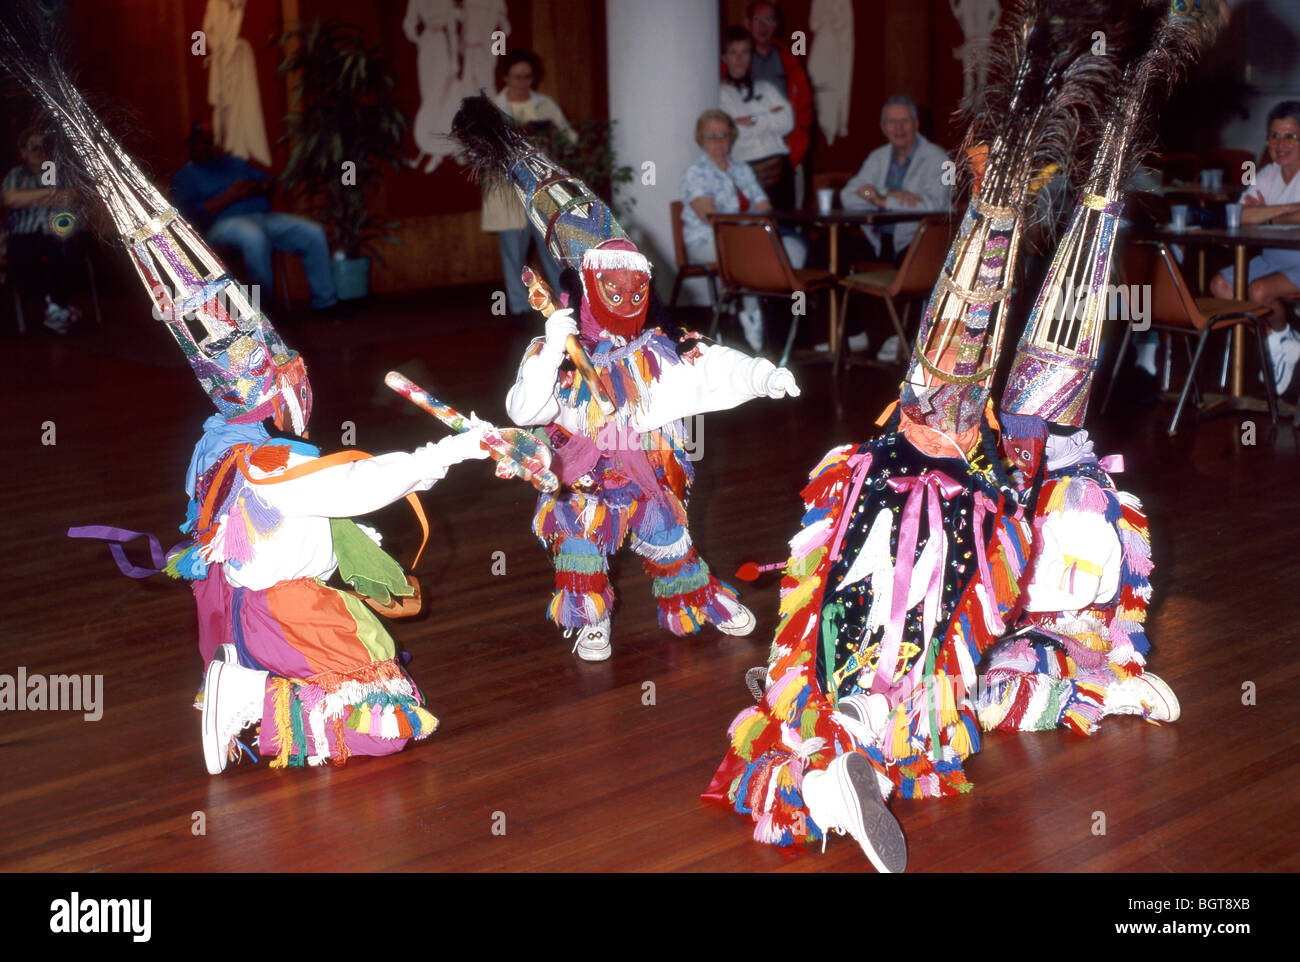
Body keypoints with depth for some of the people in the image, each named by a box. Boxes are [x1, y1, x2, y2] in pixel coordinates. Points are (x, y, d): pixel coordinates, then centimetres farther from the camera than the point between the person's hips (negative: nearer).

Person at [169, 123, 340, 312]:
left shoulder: (234, 163, 28)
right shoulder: (184, 176, 12)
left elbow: (269, 183, 23)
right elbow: (192, 214, -5)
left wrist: (257, 188, -1)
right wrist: (229, 197, -10)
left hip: (264, 216, 6)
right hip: (225, 223, -6)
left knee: (314, 233, -17)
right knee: (254, 237, -43)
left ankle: (324, 300, -13)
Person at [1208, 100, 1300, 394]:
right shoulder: (1268, 174, 8)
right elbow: (1239, 215, -9)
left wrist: (1267, 216, -10)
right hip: (1271, 257, 8)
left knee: (1258, 290, -31)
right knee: (1220, 284, -10)